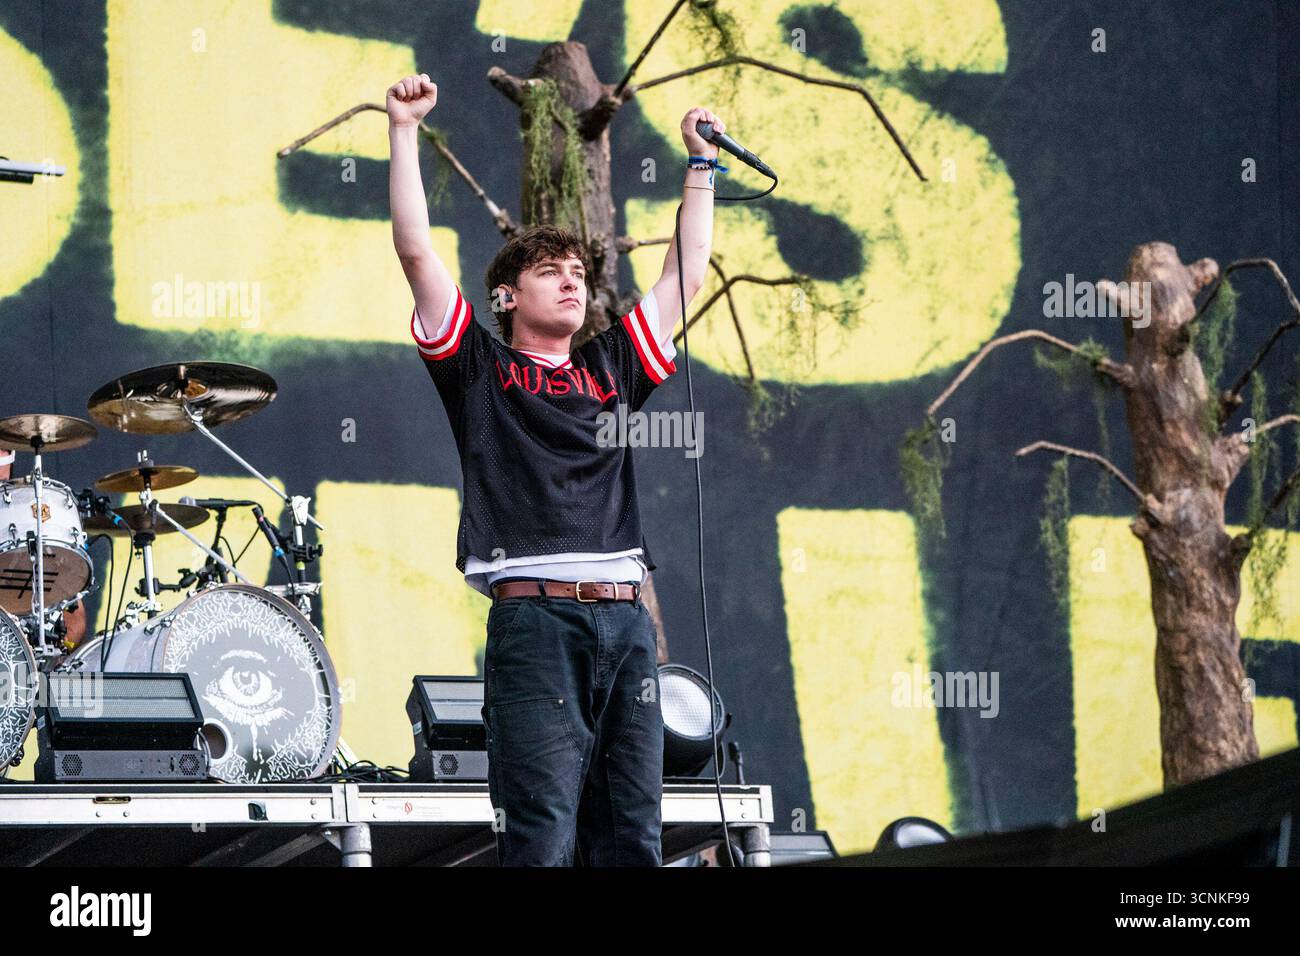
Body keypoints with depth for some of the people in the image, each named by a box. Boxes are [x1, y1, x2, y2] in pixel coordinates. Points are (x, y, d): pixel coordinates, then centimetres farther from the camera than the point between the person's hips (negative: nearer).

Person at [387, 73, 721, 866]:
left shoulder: (611, 370, 24)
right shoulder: (479, 369, 13)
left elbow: (689, 273, 30)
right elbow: (416, 250, 7)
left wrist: (701, 164, 30)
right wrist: (404, 132, 4)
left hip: (626, 622, 5)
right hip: (535, 621, -5)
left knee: (633, 840, -1)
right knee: (542, 839, -14)